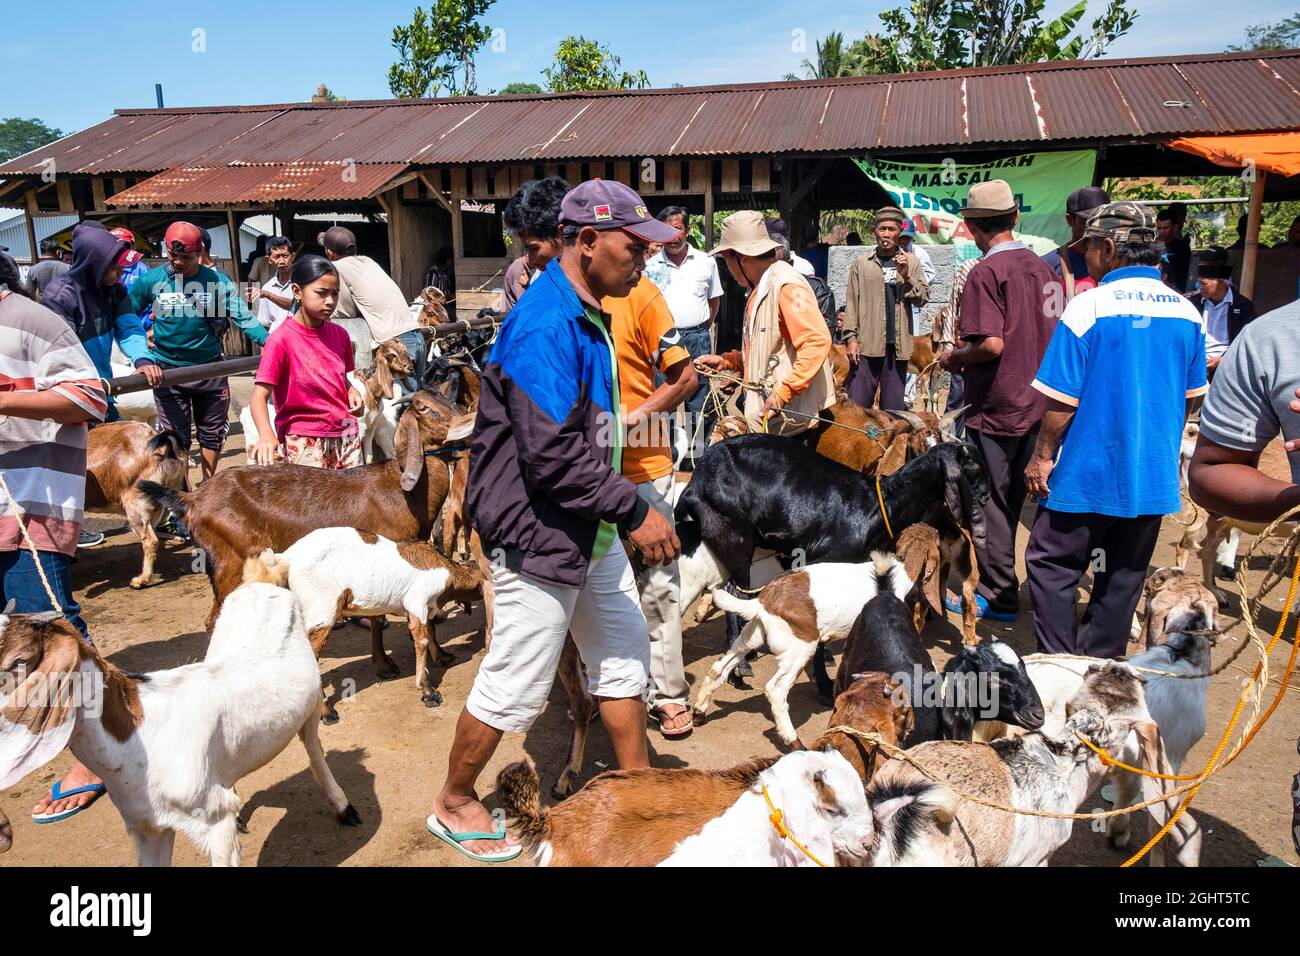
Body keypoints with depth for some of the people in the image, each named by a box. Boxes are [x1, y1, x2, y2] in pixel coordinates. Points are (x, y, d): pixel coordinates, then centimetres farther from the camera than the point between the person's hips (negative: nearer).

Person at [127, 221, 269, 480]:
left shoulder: (216, 280, -5)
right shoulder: (150, 280, -5)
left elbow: (243, 317, -10)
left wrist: (271, 343, -23)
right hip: (168, 371, -1)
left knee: (212, 434, 13)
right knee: (176, 437, 5)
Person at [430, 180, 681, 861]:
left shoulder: (584, 314, 10)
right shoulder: (545, 327, -23)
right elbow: (553, 456, -28)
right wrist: (635, 511, -21)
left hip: (589, 528, 10)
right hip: (538, 533, -10)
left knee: (624, 654, 17)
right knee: (515, 683, 5)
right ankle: (454, 805, 28)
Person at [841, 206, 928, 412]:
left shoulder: (912, 262, 10)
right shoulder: (861, 264, 8)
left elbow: (922, 299, 6)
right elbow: (851, 304, 4)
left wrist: (906, 276, -10)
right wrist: (850, 338, -4)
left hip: (898, 345, 1)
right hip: (866, 344, -1)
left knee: (894, 406, 7)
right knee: (857, 405, -2)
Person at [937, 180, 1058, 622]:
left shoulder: (985, 273, -16)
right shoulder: (1042, 267, 8)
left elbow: (991, 343, -25)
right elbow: (1053, 335, 15)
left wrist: (954, 358, -6)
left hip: (995, 408, -8)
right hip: (1035, 405, 8)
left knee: (990, 502, 3)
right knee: (1013, 498, 17)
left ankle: (998, 598, 12)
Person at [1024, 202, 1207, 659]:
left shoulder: (1089, 306, -14)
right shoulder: (1186, 311, 3)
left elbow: (1062, 399, -14)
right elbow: (1190, 397, 13)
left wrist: (1043, 457, -3)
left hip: (1090, 473, -6)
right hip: (1155, 476, 6)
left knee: (1050, 564, 8)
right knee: (1123, 577, 15)